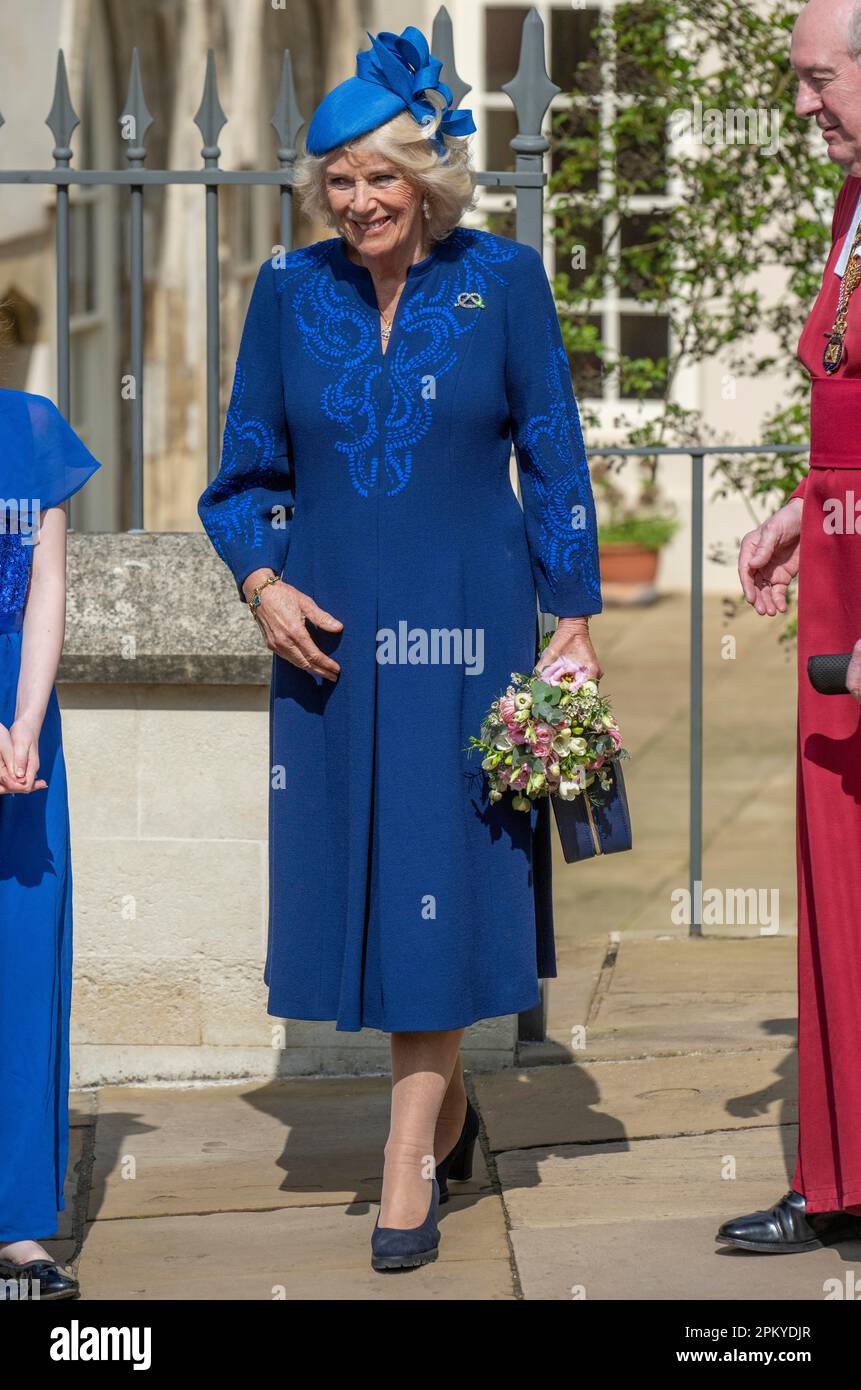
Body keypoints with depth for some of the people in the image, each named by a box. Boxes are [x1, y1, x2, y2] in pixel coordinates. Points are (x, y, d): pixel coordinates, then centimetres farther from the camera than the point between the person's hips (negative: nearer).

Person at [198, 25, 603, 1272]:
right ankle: (449, 1110, 28)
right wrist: (262, 584, -8)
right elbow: (245, 474, 9)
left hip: (464, 630, -2)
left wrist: (573, 624, -2)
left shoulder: (502, 282, -3)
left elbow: (555, 464, 2)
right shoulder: (289, 294, 3)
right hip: (331, 638, 3)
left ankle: (409, 1168, 1)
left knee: (440, 885, -4)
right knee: (358, 878, 7)